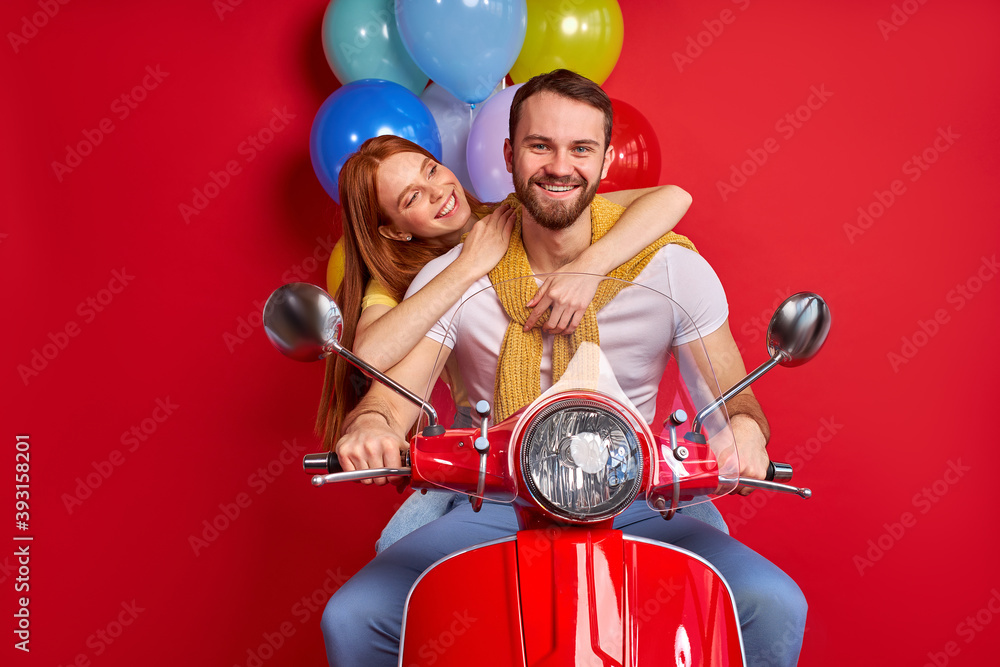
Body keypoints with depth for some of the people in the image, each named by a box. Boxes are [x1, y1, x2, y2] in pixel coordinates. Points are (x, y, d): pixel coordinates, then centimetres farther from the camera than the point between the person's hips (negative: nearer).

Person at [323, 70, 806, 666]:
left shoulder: (677, 270, -3)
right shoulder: (450, 276, -2)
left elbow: (734, 396, 2)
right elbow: (392, 394, -6)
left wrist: (743, 428, -23)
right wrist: (371, 425, -31)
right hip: (492, 510, 0)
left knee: (776, 607, -22)